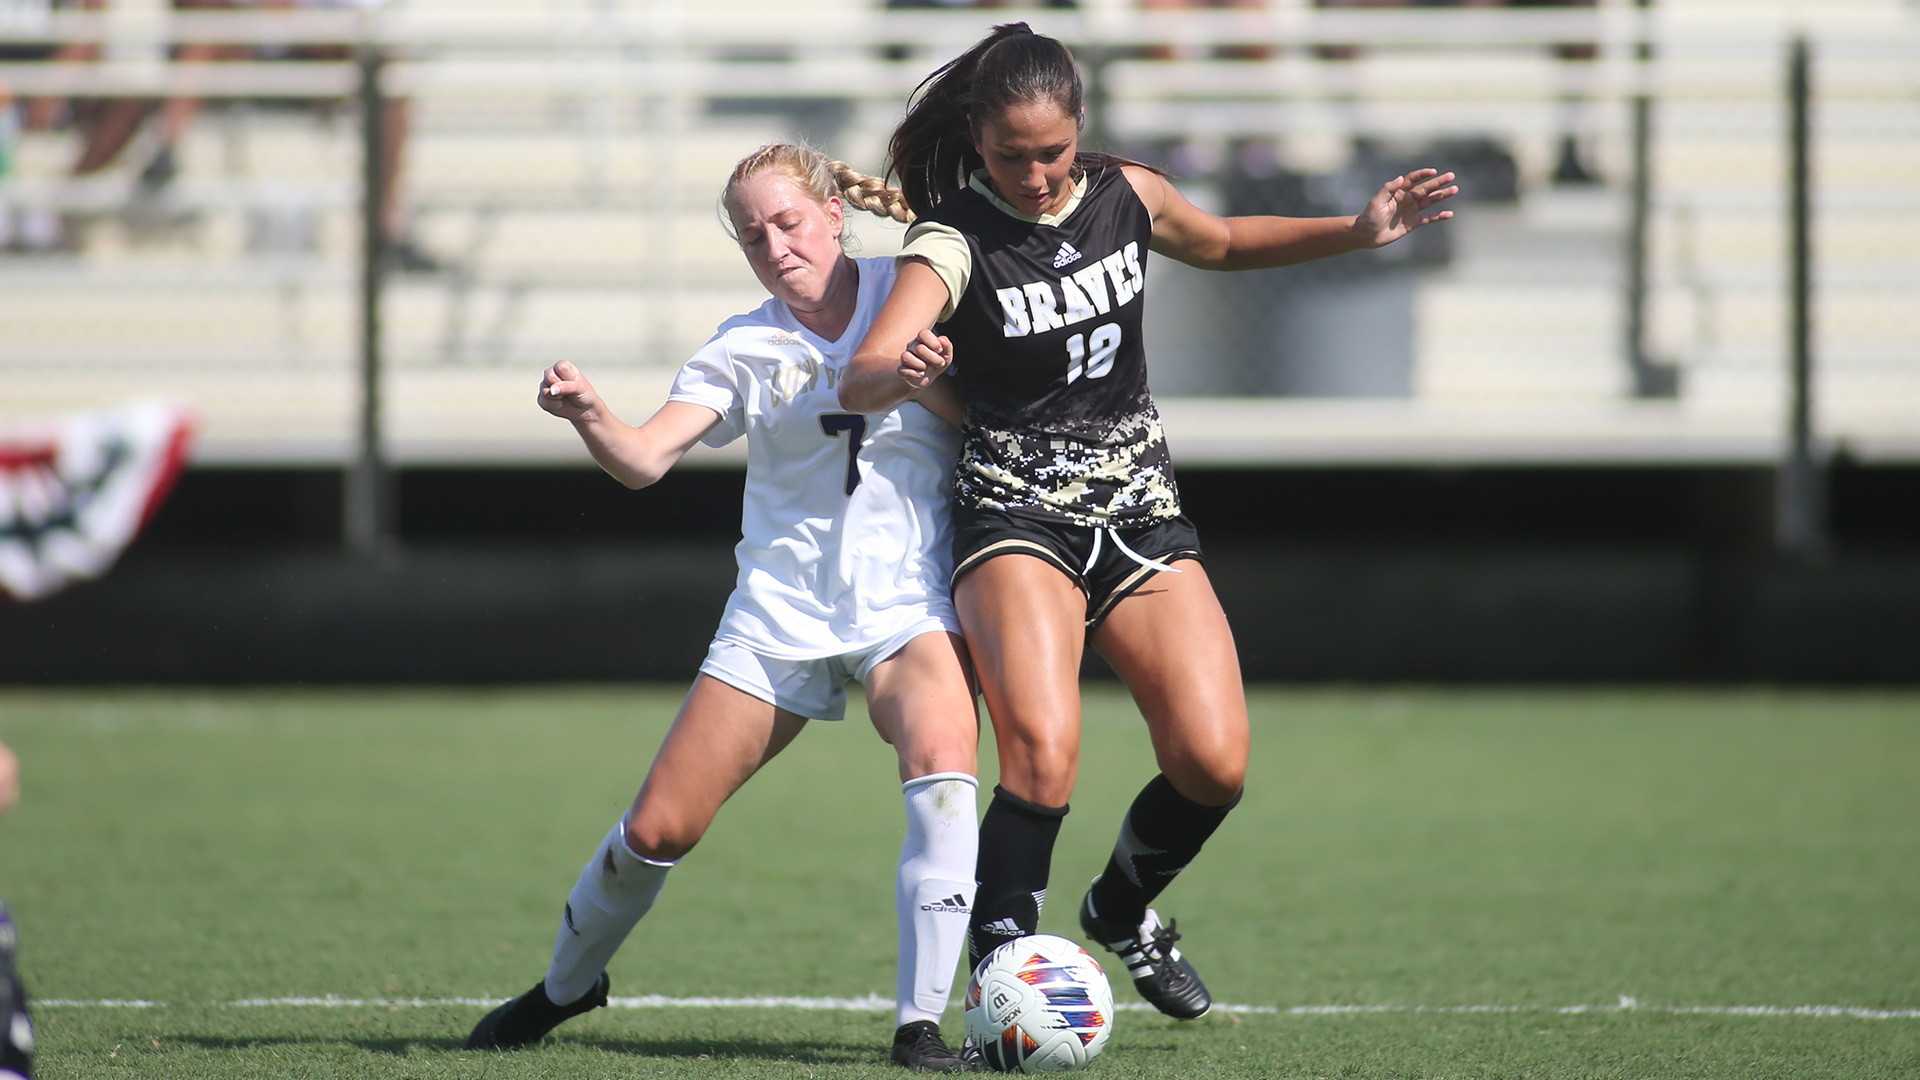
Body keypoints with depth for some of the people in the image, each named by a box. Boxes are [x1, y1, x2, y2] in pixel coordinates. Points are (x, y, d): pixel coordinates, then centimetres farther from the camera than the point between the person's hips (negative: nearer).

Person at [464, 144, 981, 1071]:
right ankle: (566, 984, 30)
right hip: (780, 612, 2)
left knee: (942, 763, -33)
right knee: (657, 830, 0)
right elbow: (645, 458, -10)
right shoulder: (746, 349, 1)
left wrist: (919, 378, -21)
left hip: (907, 606, -2)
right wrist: (588, 414, -31)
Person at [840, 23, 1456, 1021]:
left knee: (1215, 762, -8)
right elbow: (857, 381, -28)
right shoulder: (954, 242, -13)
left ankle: (1124, 909, 22)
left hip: (1137, 507, 5)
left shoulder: (1126, 198, 3)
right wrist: (899, 376, -52)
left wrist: (1357, 233, 14)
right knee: (1044, 751, -29)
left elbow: (1222, 243, 26)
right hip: (1013, 514, -5)